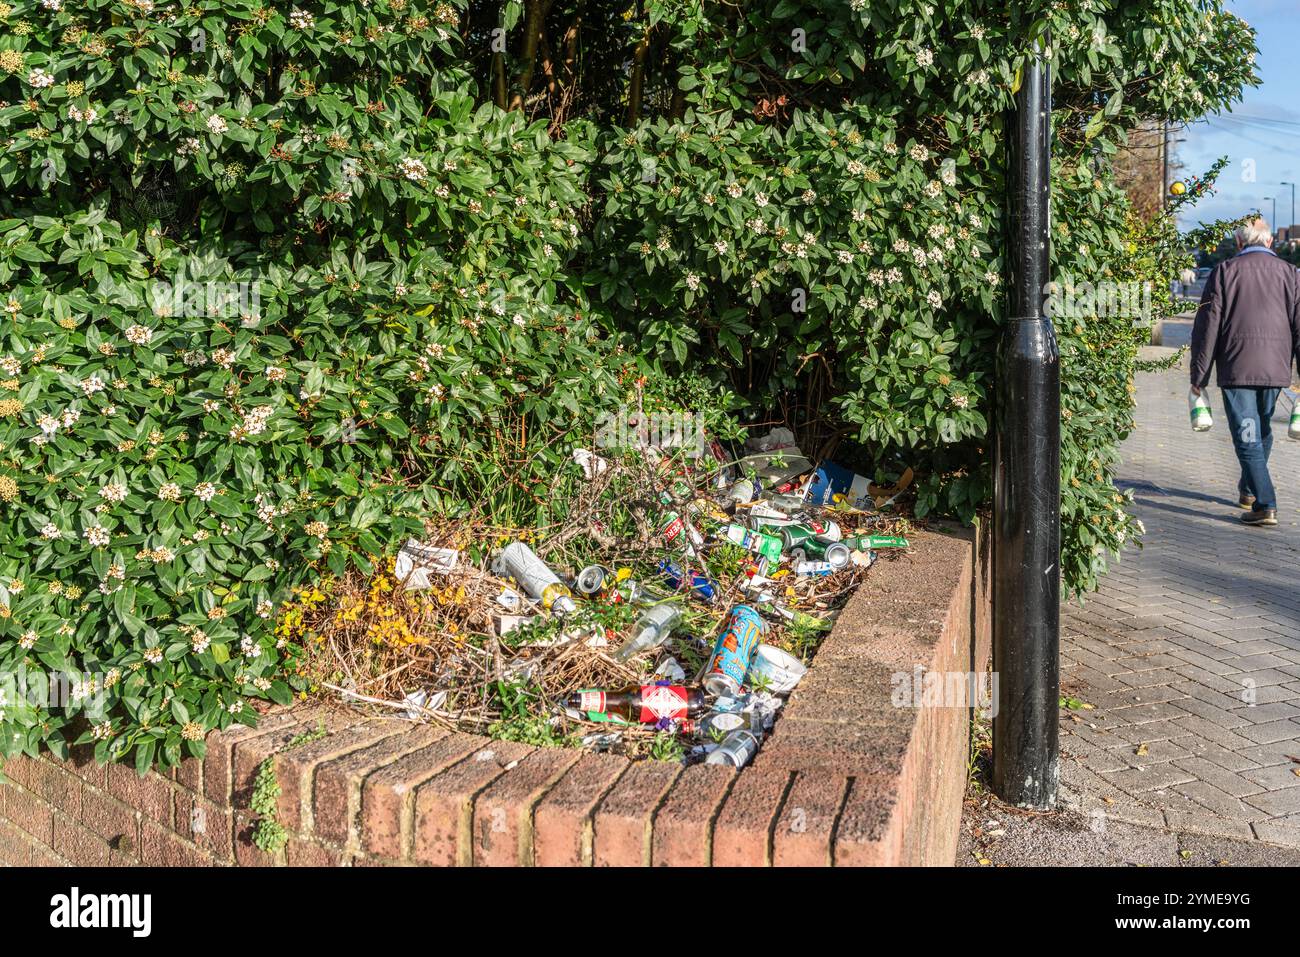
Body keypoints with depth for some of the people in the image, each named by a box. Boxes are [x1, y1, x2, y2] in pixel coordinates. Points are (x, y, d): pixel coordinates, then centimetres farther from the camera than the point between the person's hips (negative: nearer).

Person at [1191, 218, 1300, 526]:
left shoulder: (1224, 271, 1)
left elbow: (1207, 326, -3)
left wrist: (1199, 375, 1)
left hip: (1236, 368, -3)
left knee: (1247, 437, -2)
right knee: (1263, 431, 20)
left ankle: (1265, 505, -11)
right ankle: (1249, 491, 36)